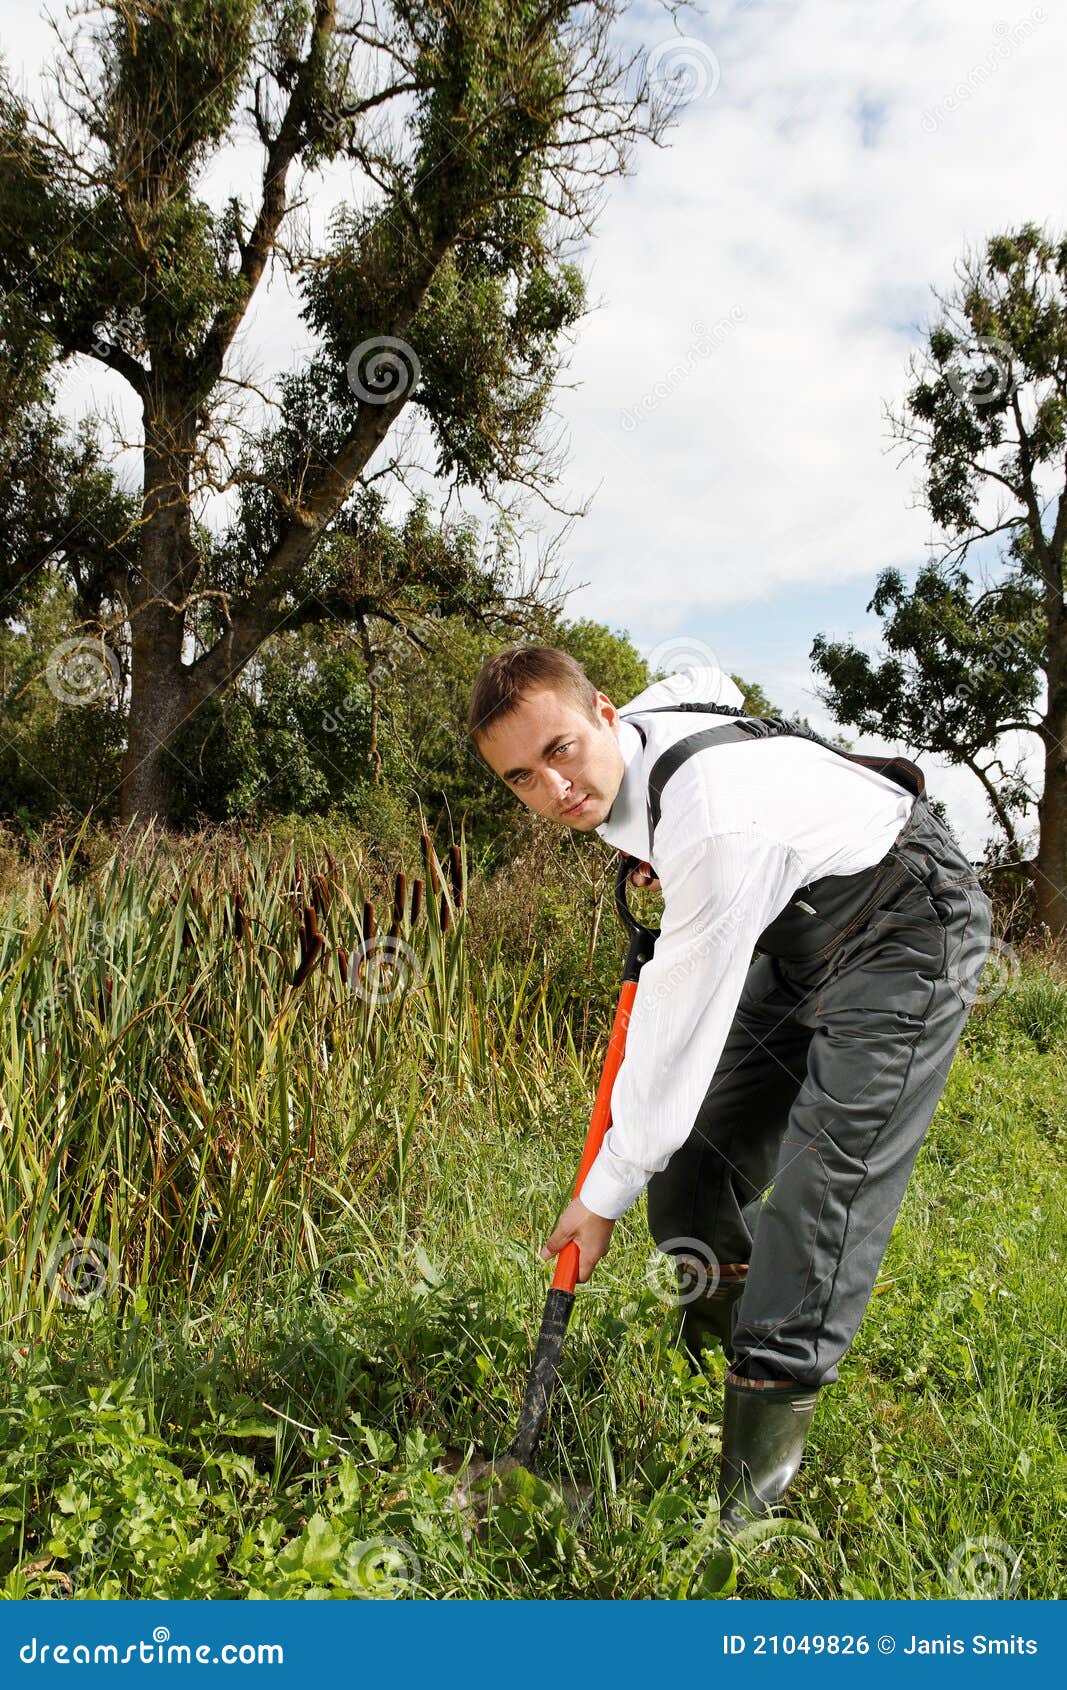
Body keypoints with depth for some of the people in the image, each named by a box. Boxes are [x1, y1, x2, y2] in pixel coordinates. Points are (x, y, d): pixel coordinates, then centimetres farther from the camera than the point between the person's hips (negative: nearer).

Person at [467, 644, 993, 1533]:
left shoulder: (715, 827, -39)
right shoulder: (625, 744, -11)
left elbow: (676, 1034, -30)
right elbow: (708, 682, 15)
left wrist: (604, 1193, -17)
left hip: (907, 934, -9)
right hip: (798, 933, 9)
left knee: (819, 1201, -18)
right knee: (689, 1189, 6)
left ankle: (747, 1502, -9)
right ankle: (724, 1348, 31)